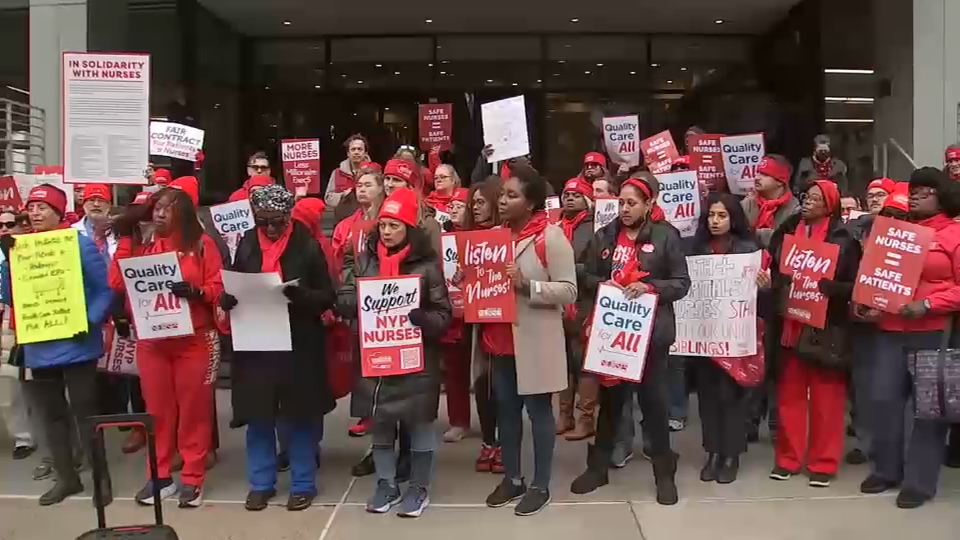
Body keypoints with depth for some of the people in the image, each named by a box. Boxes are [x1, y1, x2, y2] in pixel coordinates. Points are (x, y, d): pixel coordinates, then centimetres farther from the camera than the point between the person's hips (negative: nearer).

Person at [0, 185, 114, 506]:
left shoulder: (80, 243, -7)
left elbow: (106, 289, -7)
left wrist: (89, 321, -20)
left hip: (76, 345, -5)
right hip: (39, 347, 6)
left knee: (85, 412, 0)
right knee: (53, 414, 14)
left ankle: (101, 477, 13)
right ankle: (66, 477, 27)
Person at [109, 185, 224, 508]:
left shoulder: (202, 245, -1)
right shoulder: (143, 246, 9)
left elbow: (218, 287, -6)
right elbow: (118, 283, -2)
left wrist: (196, 292, -25)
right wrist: (125, 238, -3)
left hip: (195, 341, -3)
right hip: (151, 342, 4)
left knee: (193, 410, 4)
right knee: (157, 410, 10)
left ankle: (193, 478, 13)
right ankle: (160, 476, 22)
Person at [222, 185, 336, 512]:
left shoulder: (307, 245, -6)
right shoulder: (247, 244, 4)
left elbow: (328, 297, -6)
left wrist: (301, 296, -25)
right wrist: (228, 299, -10)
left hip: (298, 344, -3)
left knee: (299, 416, 6)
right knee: (258, 416, 10)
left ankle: (303, 484, 20)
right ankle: (261, 483, 25)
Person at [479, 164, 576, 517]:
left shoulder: (551, 236, -10)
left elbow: (568, 290, -14)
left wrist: (527, 286, -25)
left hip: (534, 340, -6)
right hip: (500, 338, 7)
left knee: (538, 410, 5)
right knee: (505, 408, 14)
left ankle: (541, 486, 19)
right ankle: (512, 479, 29)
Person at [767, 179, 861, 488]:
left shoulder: (843, 237, -3)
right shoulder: (786, 231, 7)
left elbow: (855, 283, -7)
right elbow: (772, 271, 10)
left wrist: (827, 288, -22)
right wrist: (781, 288, -8)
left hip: (827, 325, -3)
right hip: (790, 323, 3)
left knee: (825, 396, 4)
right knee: (789, 394, 9)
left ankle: (823, 462, 15)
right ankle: (788, 458, 20)